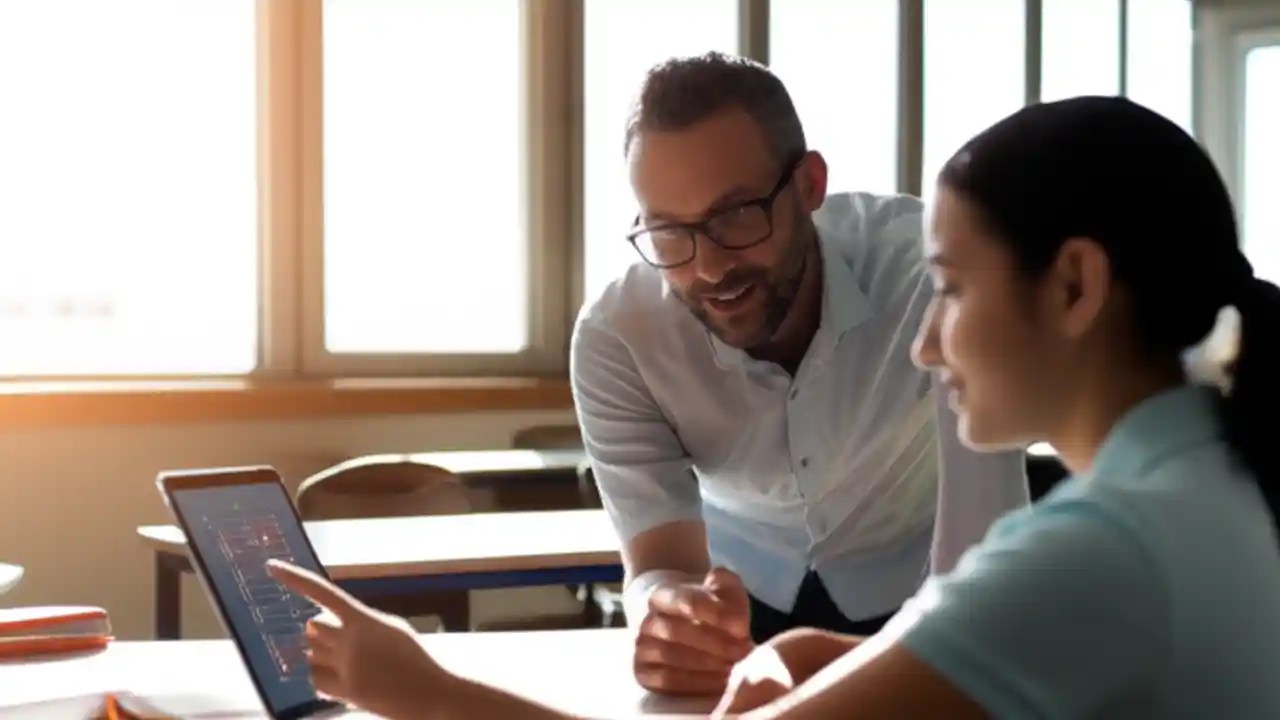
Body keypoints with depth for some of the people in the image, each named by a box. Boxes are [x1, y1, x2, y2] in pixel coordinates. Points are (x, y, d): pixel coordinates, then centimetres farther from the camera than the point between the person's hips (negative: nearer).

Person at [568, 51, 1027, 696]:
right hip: (742, 591, 1)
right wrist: (671, 608, -49)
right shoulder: (615, 338, -23)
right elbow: (659, 563, -26)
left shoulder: (928, 270, -32)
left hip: (912, 588, -1)